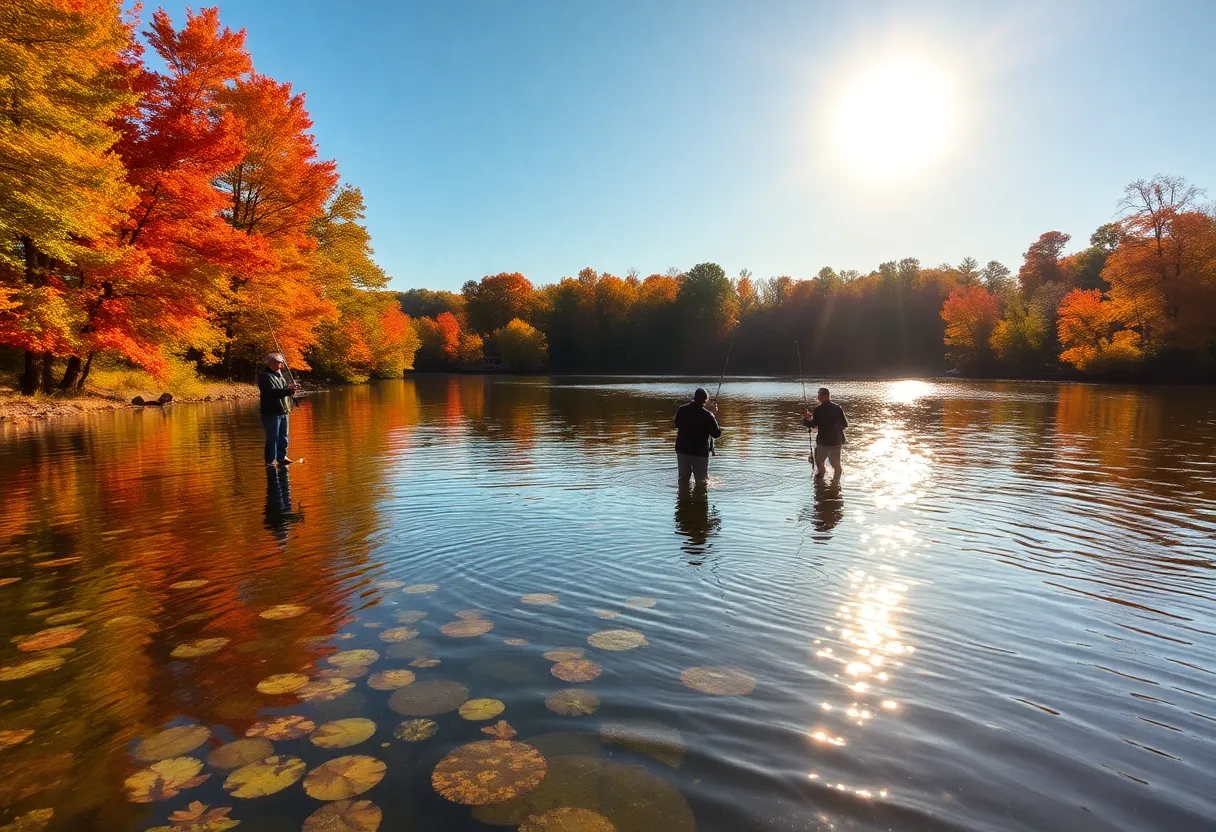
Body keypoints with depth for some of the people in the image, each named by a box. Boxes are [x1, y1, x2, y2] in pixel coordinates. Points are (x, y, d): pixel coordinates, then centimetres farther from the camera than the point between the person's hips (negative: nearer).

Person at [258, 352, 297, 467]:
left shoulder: (279, 375, 17)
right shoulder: (265, 376, -11)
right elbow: (273, 392, -23)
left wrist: (290, 388, -1)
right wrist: (288, 391, -32)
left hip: (283, 411, 9)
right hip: (271, 412, -9)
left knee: (283, 437, 15)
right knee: (272, 438, -6)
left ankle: (282, 457, 26)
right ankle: (271, 461, -1)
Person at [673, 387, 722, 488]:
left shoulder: (682, 410, -2)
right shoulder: (707, 415, -16)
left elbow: (677, 424, 15)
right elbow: (716, 434, -11)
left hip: (682, 450, 4)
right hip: (700, 452, -4)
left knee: (683, 478, 16)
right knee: (701, 482, 6)